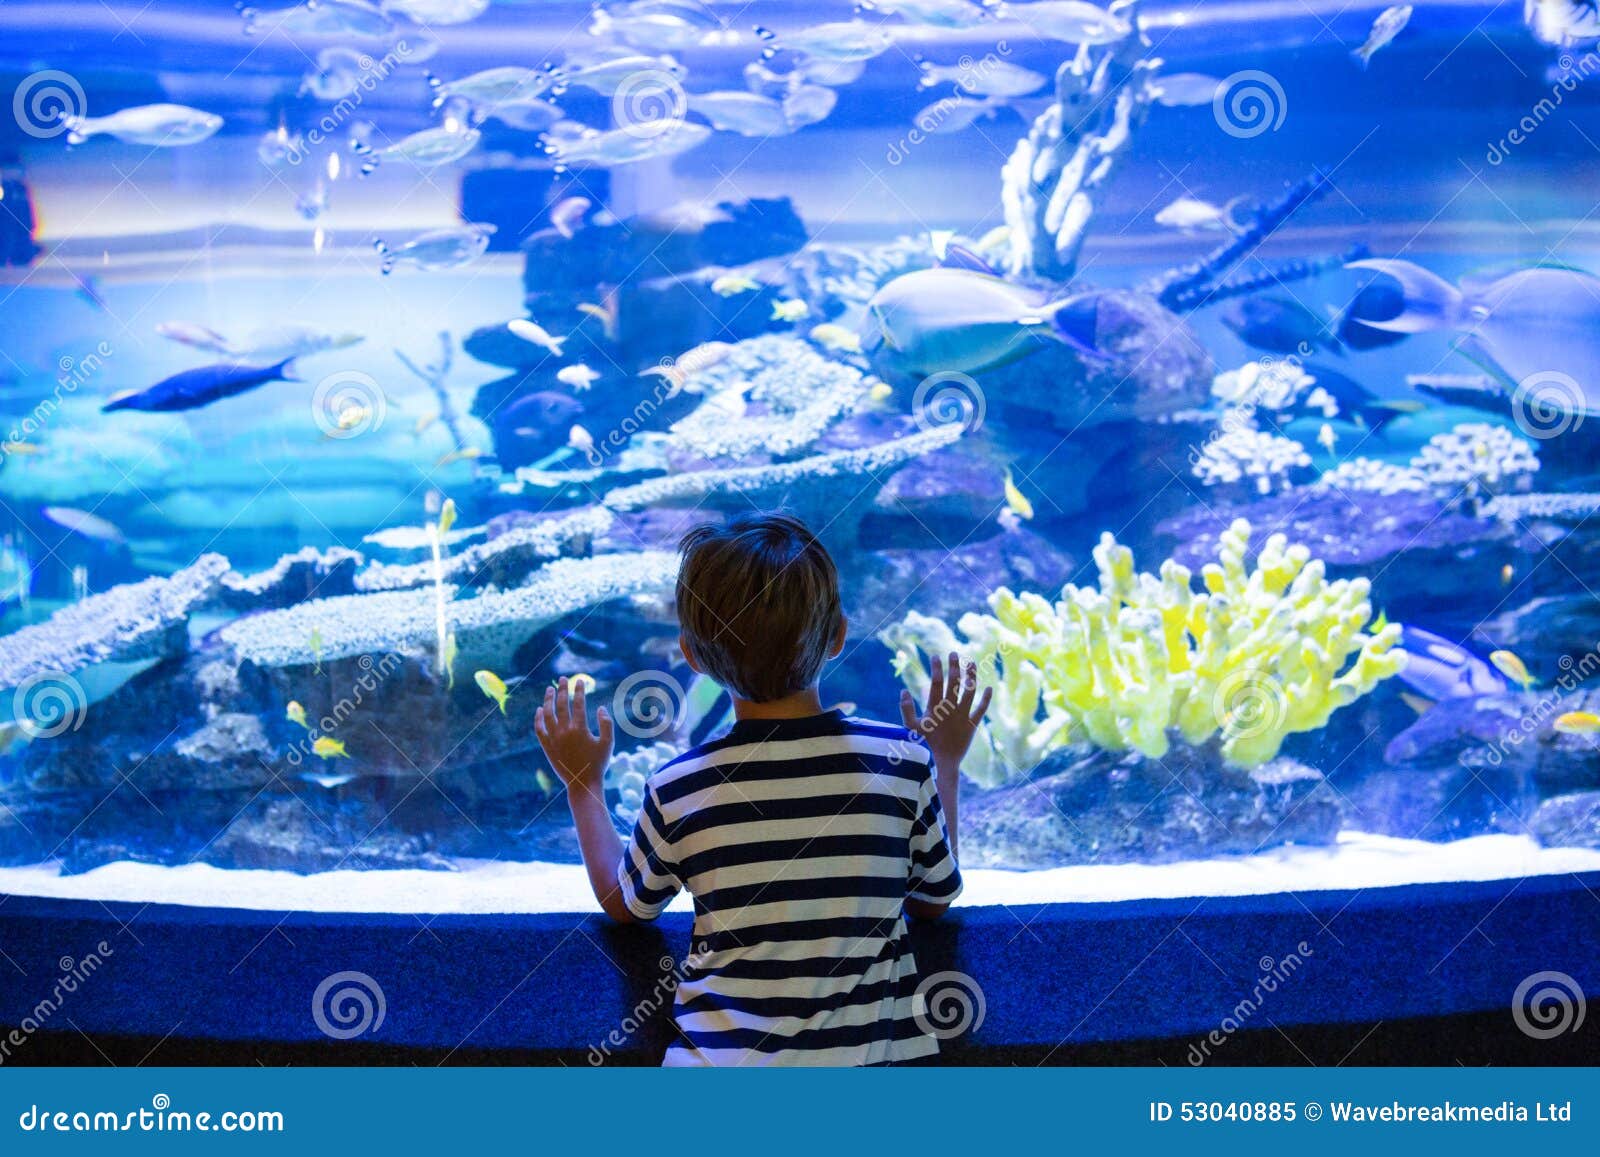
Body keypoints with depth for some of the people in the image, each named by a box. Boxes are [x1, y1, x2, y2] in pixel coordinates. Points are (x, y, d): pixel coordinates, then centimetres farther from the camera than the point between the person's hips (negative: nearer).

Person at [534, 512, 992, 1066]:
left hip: (721, 1056, -1)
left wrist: (583, 782, 23)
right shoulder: (902, 759, -8)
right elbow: (933, 899, 10)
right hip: (869, 1053, 2)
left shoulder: (677, 790, -9)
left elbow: (623, 903, 12)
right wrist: (947, 762, 20)